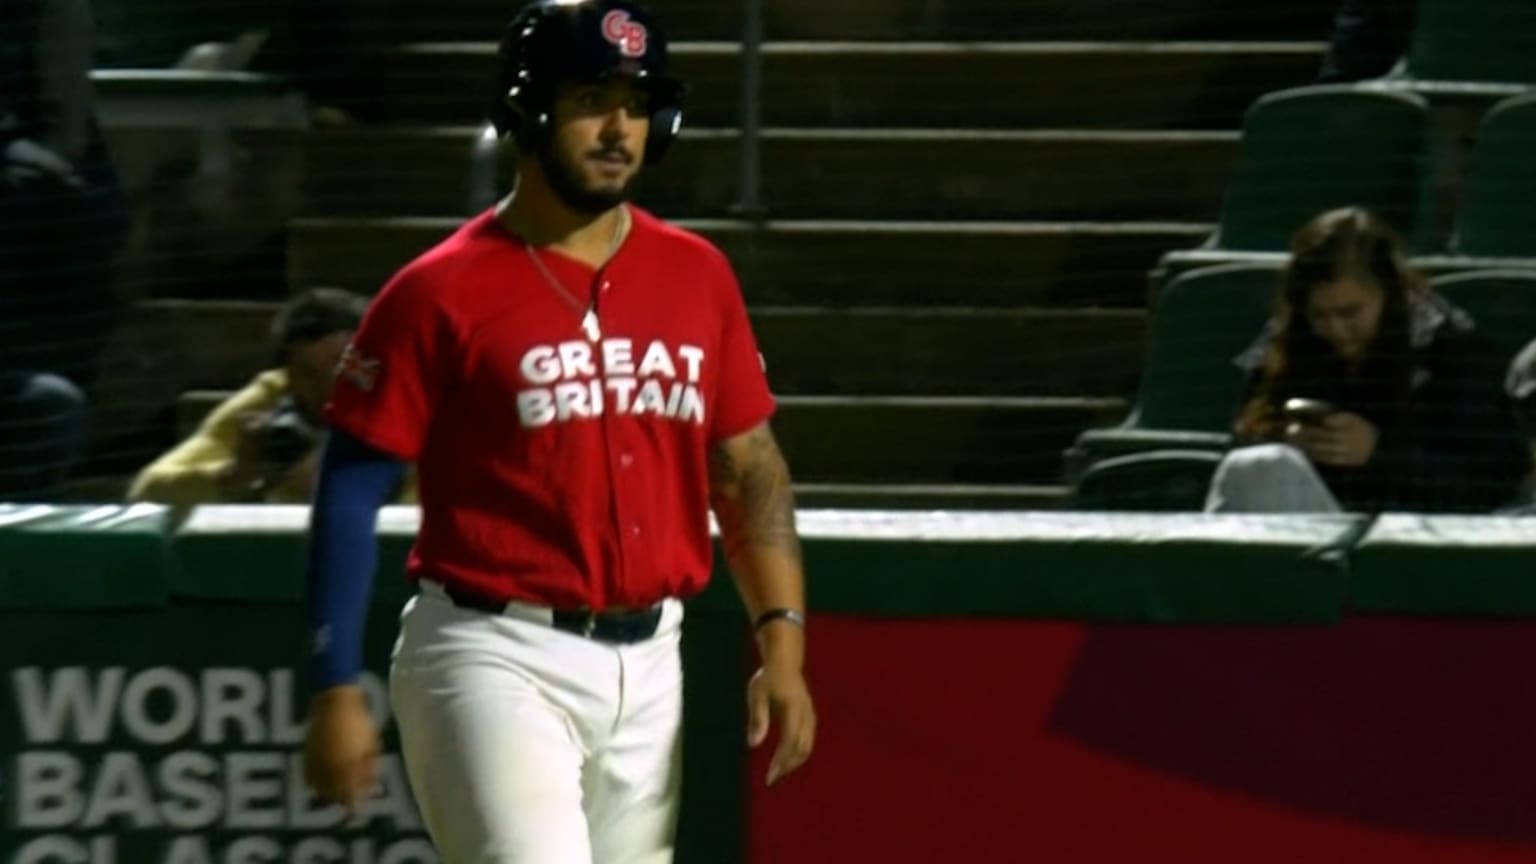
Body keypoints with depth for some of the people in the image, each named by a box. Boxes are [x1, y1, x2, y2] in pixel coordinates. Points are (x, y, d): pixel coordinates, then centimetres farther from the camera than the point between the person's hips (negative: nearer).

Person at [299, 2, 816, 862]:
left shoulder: (697, 276, 9)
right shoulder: (443, 292, -7)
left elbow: (748, 466, 14)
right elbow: (351, 492, -5)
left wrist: (782, 639, 2)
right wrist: (337, 692, -10)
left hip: (649, 665, 6)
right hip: (499, 661, -6)